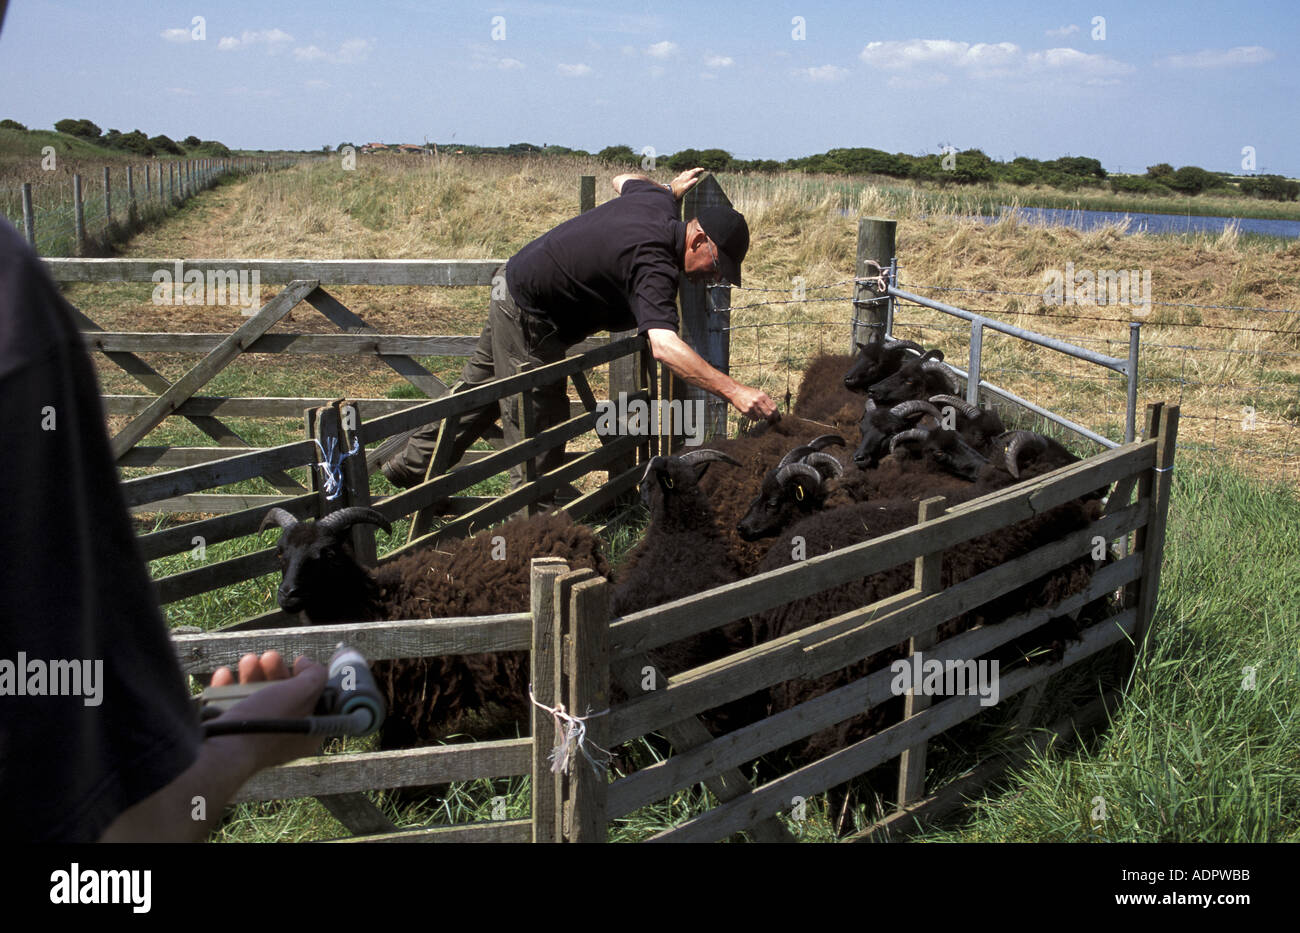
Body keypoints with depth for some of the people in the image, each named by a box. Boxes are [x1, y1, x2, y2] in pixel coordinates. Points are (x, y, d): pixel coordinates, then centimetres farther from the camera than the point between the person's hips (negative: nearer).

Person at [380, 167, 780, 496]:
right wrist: (734, 391, -52)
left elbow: (623, 180, 21)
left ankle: (411, 466, 39)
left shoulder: (656, 200, -5)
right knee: (538, 421, -3)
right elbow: (664, 346, -47)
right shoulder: (654, 265, -33)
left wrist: (672, 188, 37)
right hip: (528, 317, -11)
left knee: (480, 389, 23)